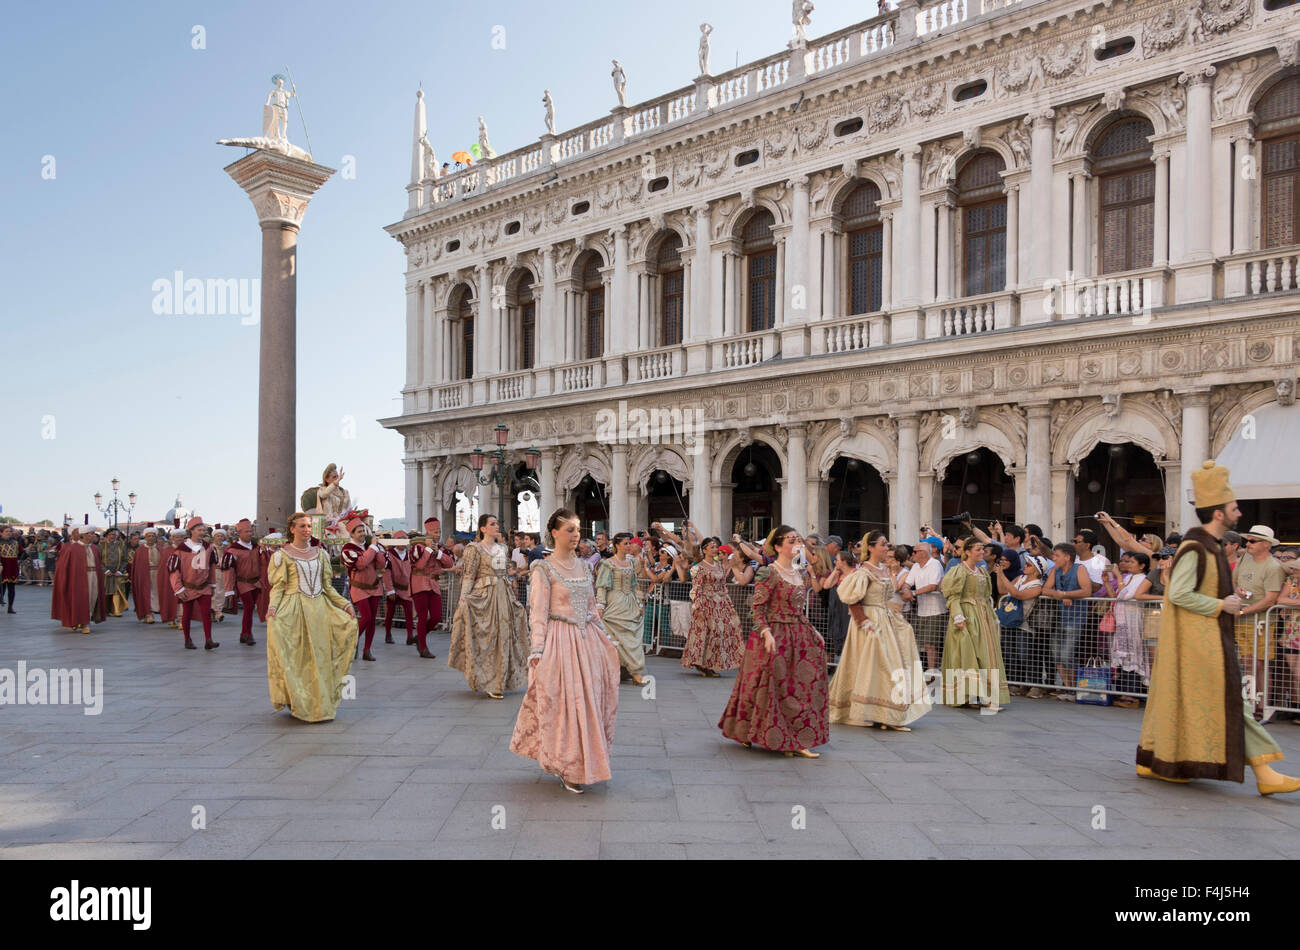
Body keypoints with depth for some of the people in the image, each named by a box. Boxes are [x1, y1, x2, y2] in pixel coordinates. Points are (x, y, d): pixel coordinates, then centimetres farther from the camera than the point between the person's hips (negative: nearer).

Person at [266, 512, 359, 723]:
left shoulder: (320, 554, 15)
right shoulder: (282, 555, 4)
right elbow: (278, 587, -2)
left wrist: (345, 604, 4)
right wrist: (272, 607, -20)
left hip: (320, 607, 4)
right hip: (295, 608, -4)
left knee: (320, 656, -2)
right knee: (298, 656, -11)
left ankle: (323, 703, 7)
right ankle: (298, 703, -2)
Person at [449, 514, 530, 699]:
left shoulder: (501, 548, 14)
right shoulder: (475, 549, -5)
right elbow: (469, 575, -10)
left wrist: (512, 596, 17)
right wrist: (463, 599, -19)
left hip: (503, 594, 7)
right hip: (484, 594, -7)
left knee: (503, 635, 8)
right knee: (485, 637, -5)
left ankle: (499, 681, 19)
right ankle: (488, 683, 2)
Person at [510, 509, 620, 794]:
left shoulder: (583, 566, 12)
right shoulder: (544, 569, -6)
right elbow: (538, 613, -10)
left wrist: (606, 639, 16)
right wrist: (537, 650, -17)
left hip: (587, 639, 6)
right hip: (559, 639, -6)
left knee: (589, 699, 8)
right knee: (564, 702, -3)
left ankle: (585, 762, 24)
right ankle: (567, 768, 10)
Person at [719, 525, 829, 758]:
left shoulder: (798, 572, 12)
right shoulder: (770, 572, -11)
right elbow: (758, 607, -15)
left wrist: (813, 631, 13)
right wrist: (766, 633, -26)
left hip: (799, 634, 8)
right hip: (775, 635, -8)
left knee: (802, 686, 6)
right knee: (773, 685, -2)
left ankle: (796, 742, 14)